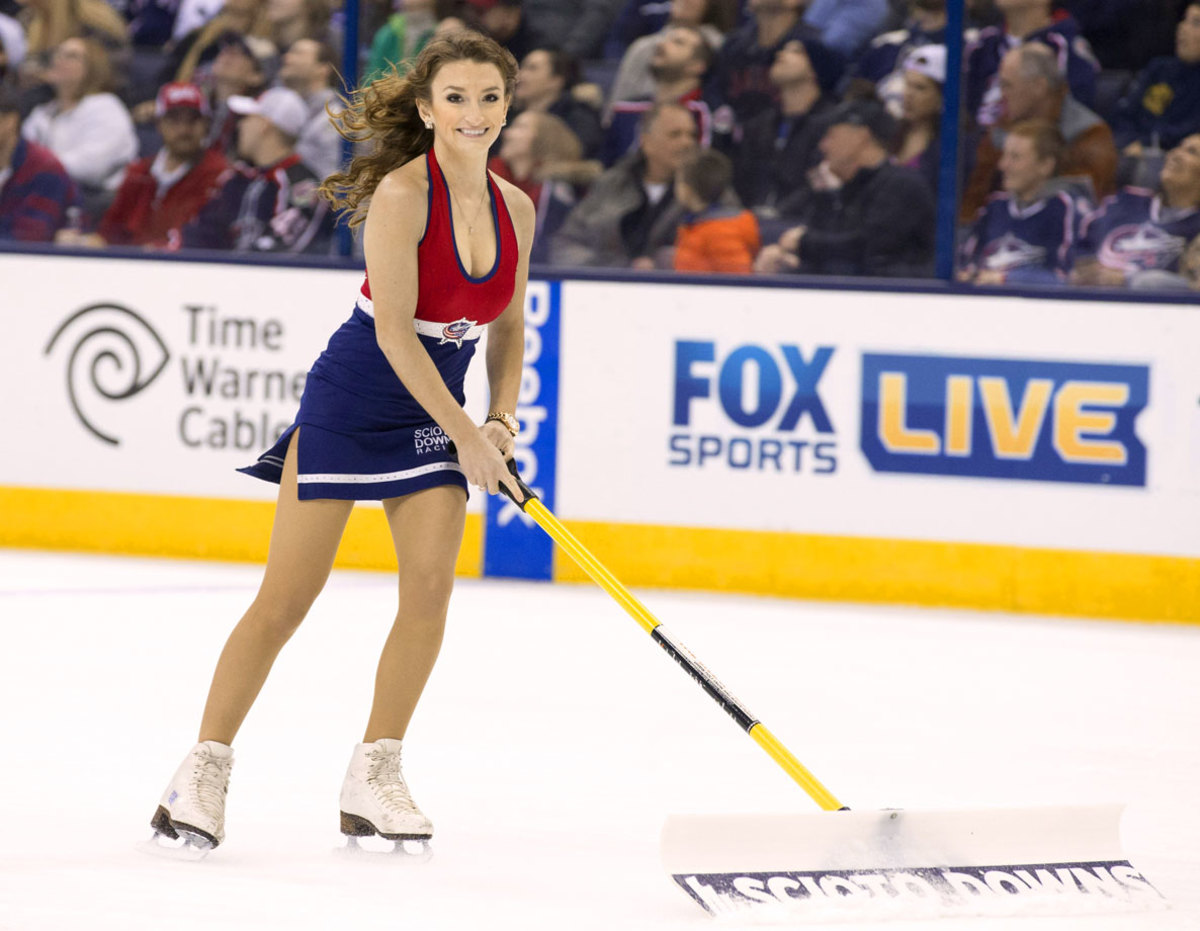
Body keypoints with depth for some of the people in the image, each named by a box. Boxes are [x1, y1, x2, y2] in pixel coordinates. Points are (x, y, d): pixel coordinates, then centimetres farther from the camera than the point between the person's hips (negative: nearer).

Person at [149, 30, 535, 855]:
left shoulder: (514, 208, 2)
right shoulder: (403, 192, -19)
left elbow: (508, 324, 15)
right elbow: (394, 331, -21)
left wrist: (502, 420, 0)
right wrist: (465, 436, -18)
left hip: (435, 410, 6)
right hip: (354, 395, -6)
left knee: (430, 586, -9)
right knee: (289, 595, -5)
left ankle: (374, 777, 2)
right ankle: (205, 771, 4)